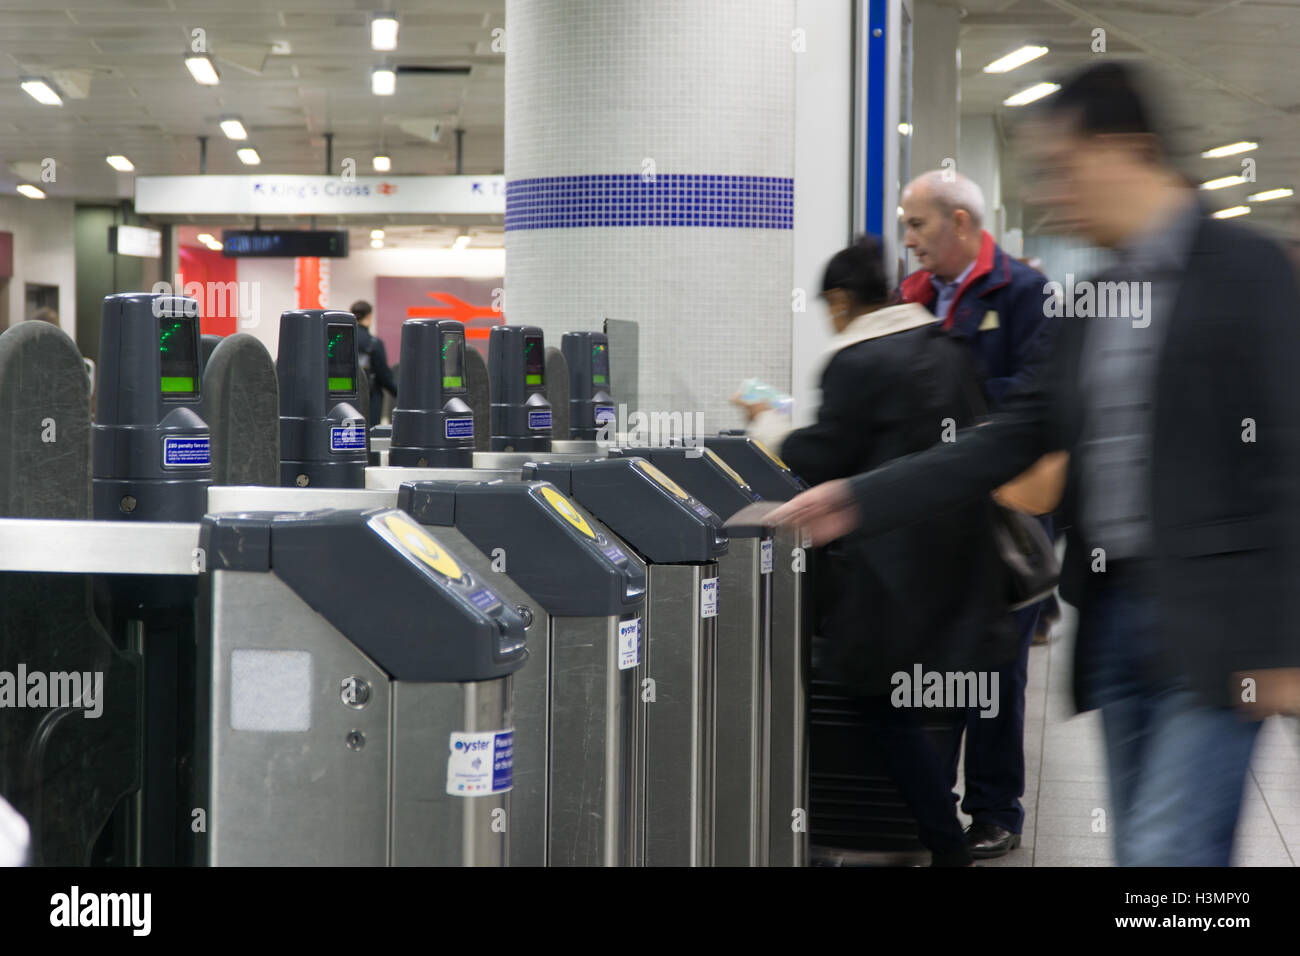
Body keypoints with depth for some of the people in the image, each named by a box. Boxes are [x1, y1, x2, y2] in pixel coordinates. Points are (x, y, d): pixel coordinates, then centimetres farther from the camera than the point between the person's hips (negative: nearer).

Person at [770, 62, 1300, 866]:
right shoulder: (1095, 303, 16)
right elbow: (1012, 439, 15)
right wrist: (857, 501, 7)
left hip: (1212, 623, -7)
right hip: (1116, 613, 8)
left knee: (1167, 854, -13)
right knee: (1143, 852, 11)